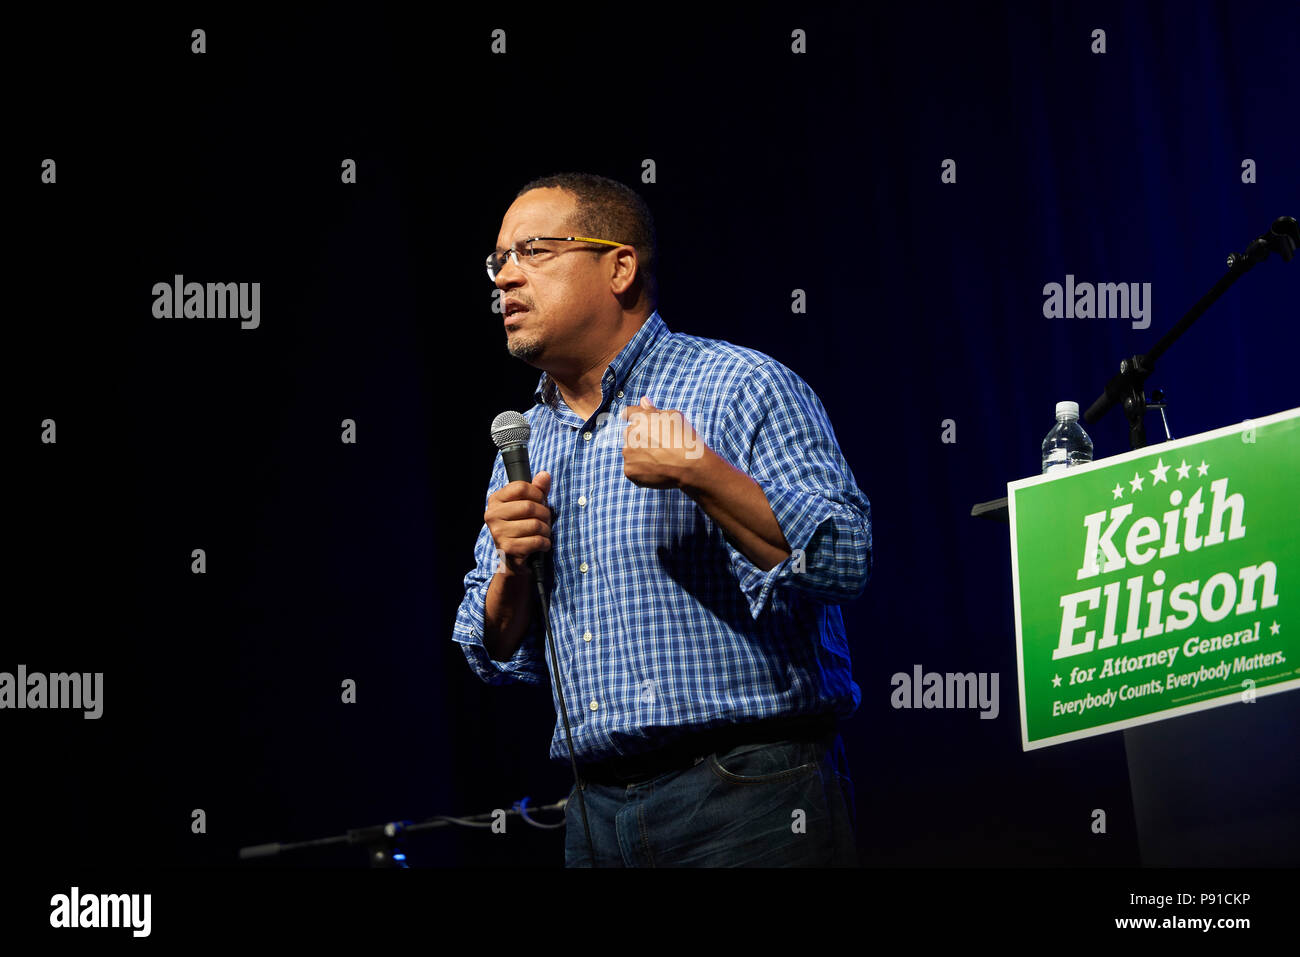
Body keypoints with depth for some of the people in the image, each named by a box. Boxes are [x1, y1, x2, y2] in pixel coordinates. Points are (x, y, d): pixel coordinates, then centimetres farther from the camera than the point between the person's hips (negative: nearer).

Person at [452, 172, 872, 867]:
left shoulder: (742, 386, -3)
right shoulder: (526, 443, 15)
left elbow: (843, 561, -14)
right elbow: (500, 658, 17)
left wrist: (699, 473, -22)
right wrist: (511, 570, -3)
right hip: (599, 811, 6)